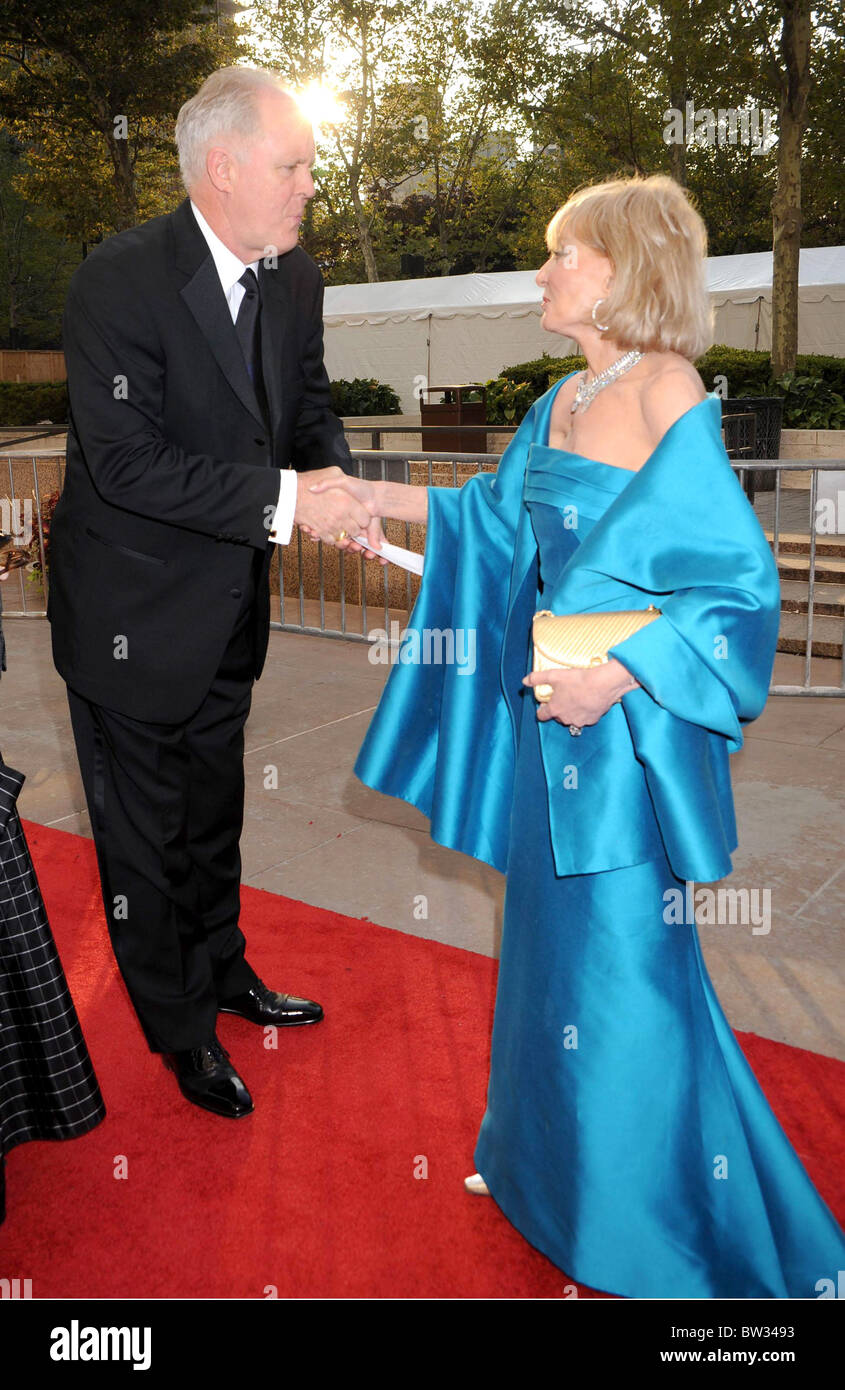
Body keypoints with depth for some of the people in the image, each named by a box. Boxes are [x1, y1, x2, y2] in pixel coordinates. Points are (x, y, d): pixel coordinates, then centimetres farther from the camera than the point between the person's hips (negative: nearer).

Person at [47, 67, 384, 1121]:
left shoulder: (295, 279, -1)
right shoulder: (121, 279, -23)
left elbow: (309, 407, 8)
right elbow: (124, 461, -27)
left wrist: (337, 482, -15)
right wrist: (283, 499, -30)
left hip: (228, 610, 7)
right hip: (132, 617, -6)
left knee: (214, 809, 24)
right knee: (146, 832, 12)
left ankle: (220, 966, 48)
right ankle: (180, 1025, 34)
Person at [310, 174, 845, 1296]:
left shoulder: (666, 390, -14)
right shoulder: (564, 401, 11)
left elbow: (741, 580, -17)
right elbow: (499, 517, 26)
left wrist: (621, 675, -25)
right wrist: (374, 496, 24)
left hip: (627, 718, -8)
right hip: (550, 705, 8)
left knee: (627, 964, 3)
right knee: (552, 943, 18)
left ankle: (658, 1225, 26)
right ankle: (551, 1166, 40)